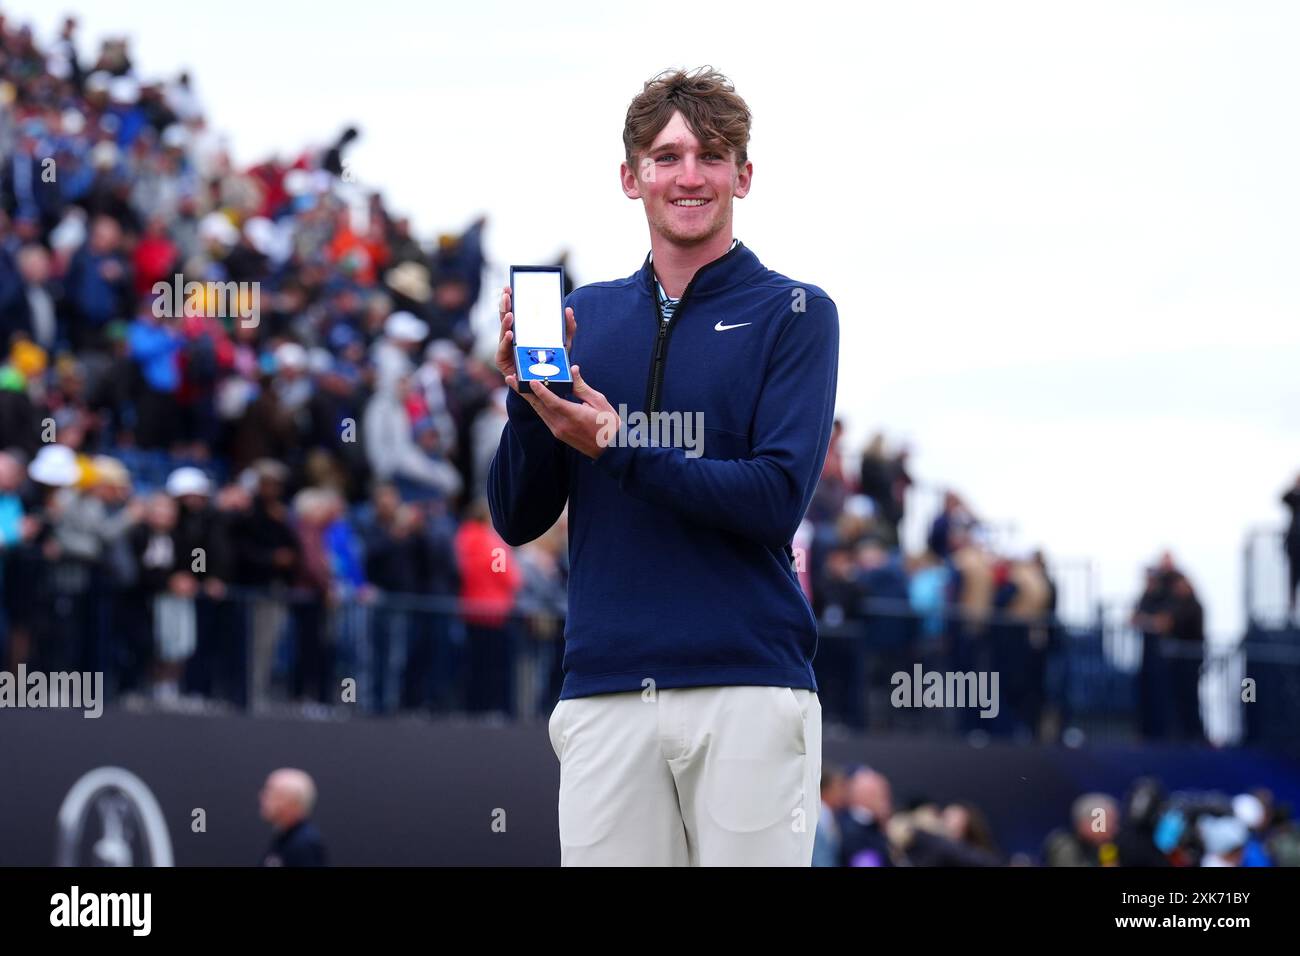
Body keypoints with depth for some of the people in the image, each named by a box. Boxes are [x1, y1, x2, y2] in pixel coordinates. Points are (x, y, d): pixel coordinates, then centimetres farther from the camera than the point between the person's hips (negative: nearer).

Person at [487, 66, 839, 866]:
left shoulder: (794, 314, 3)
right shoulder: (585, 315, 14)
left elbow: (778, 498, -10)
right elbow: (518, 521, 11)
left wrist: (619, 451, -17)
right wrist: (525, 395, -6)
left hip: (748, 690, -3)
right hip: (605, 693, 3)